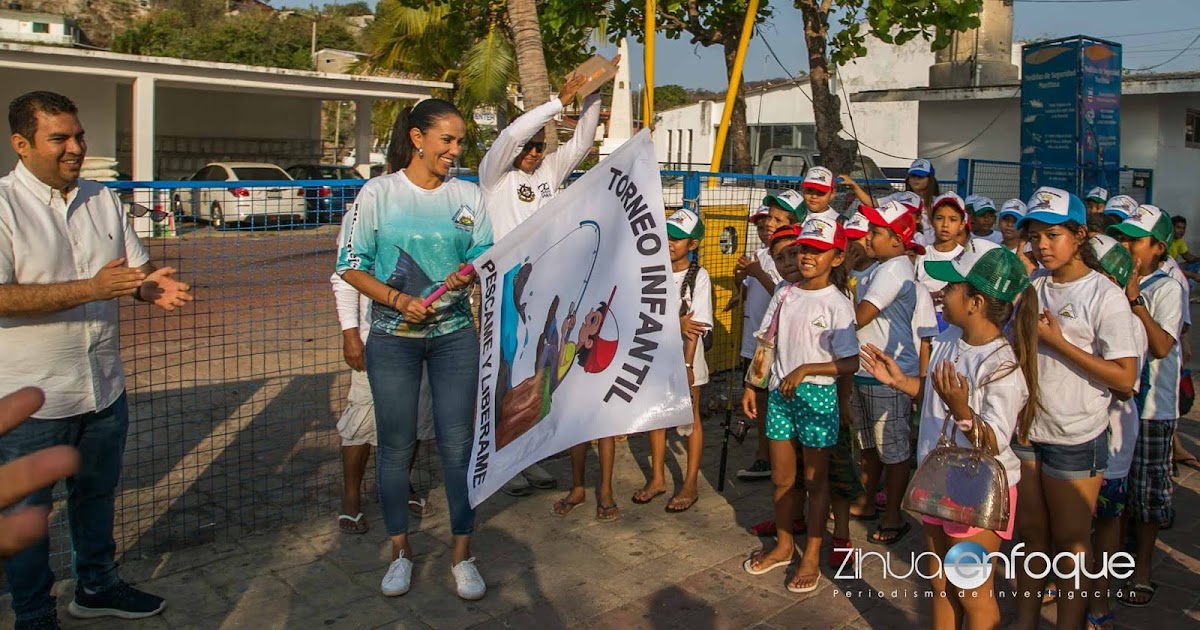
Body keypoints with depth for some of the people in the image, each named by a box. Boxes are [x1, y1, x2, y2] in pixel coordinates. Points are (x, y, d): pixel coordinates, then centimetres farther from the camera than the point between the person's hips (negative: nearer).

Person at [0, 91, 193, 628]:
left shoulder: (103, 200, 6)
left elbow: (136, 270, 10)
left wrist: (154, 290, -13)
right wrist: (90, 288, -28)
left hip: (104, 387, 6)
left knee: (97, 493, 21)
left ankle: (96, 586, 41)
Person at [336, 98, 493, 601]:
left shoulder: (469, 196, 5)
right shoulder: (378, 193, -3)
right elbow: (351, 266, -3)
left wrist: (470, 274, -15)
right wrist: (397, 300, -17)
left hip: (454, 334, 2)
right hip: (393, 336, -1)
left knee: (458, 442, 2)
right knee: (395, 444, 6)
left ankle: (462, 553, 16)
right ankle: (400, 550, 24)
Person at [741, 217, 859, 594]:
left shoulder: (837, 304, -11)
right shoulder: (785, 295, 4)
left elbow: (850, 363, -14)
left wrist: (804, 370, -19)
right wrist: (751, 386, 6)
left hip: (817, 396, -5)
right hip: (780, 393, 5)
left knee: (815, 479, 9)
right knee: (781, 476, 15)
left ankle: (812, 556, 22)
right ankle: (784, 545, 33)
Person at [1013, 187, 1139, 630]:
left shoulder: (1104, 296, -12)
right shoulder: (1031, 287, 4)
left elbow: (1124, 379, -17)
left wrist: (1057, 341, -20)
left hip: (1076, 439, -5)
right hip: (1026, 431, 5)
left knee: (1071, 542, 9)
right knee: (1031, 534, 16)